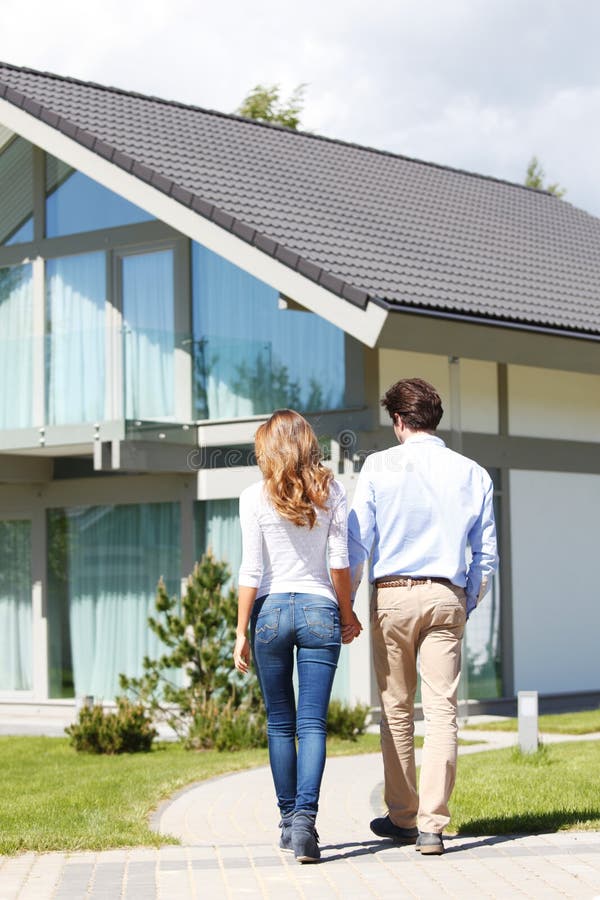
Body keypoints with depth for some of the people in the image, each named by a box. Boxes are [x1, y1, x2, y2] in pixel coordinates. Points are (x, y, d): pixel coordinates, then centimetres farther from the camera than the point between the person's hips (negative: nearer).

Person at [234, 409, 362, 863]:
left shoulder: (255, 497, -3)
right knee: (313, 723, -3)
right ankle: (305, 817, -17)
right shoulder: (331, 491, 3)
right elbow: (340, 560, 2)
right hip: (320, 609, 1)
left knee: (280, 723, 11)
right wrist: (347, 613, 14)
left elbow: (251, 571, -5)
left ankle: (289, 820, 17)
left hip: (271, 610, -1)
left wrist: (242, 631, 0)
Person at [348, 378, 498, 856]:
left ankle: (402, 818, 17)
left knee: (397, 710, 9)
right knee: (442, 711, 0)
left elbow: (358, 543, -2)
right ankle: (432, 825, -4)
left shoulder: (379, 467, 0)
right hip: (446, 598, 1)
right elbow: (486, 554, 10)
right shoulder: (473, 474, 7)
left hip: (393, 596, -1)